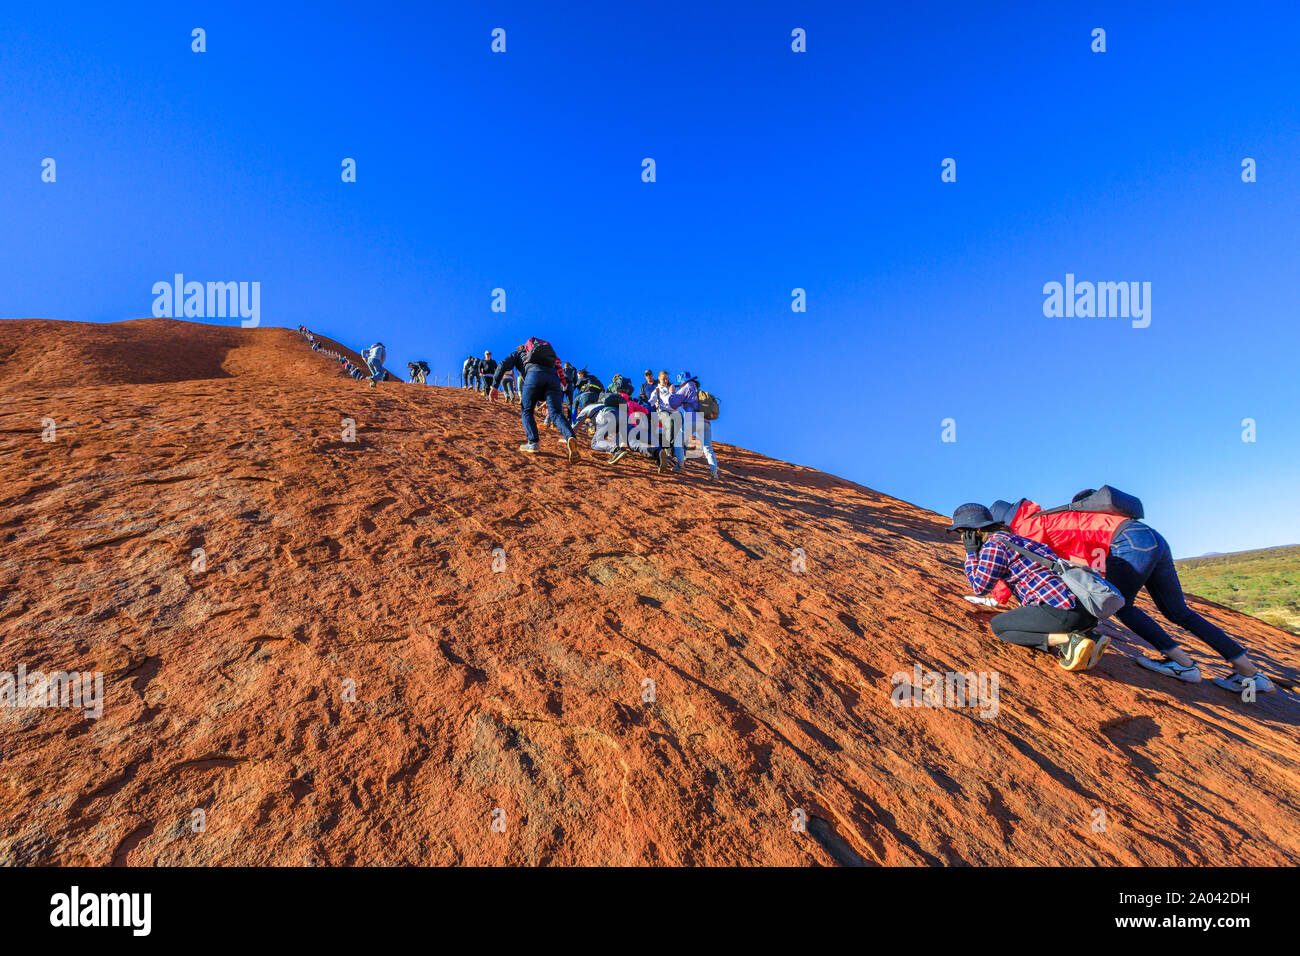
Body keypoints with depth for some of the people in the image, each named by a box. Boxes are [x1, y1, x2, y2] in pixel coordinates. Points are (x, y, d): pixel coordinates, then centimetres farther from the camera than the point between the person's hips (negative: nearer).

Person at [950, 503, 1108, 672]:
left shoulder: (994, 545, -6)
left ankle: (1069, 641, -10)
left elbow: (980, 587, 1)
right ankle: (1092, 638, 9)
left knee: (998, 625, 5)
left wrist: (971, 552, 7)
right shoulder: (1012, 538, 22)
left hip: (1062, 610, -9)